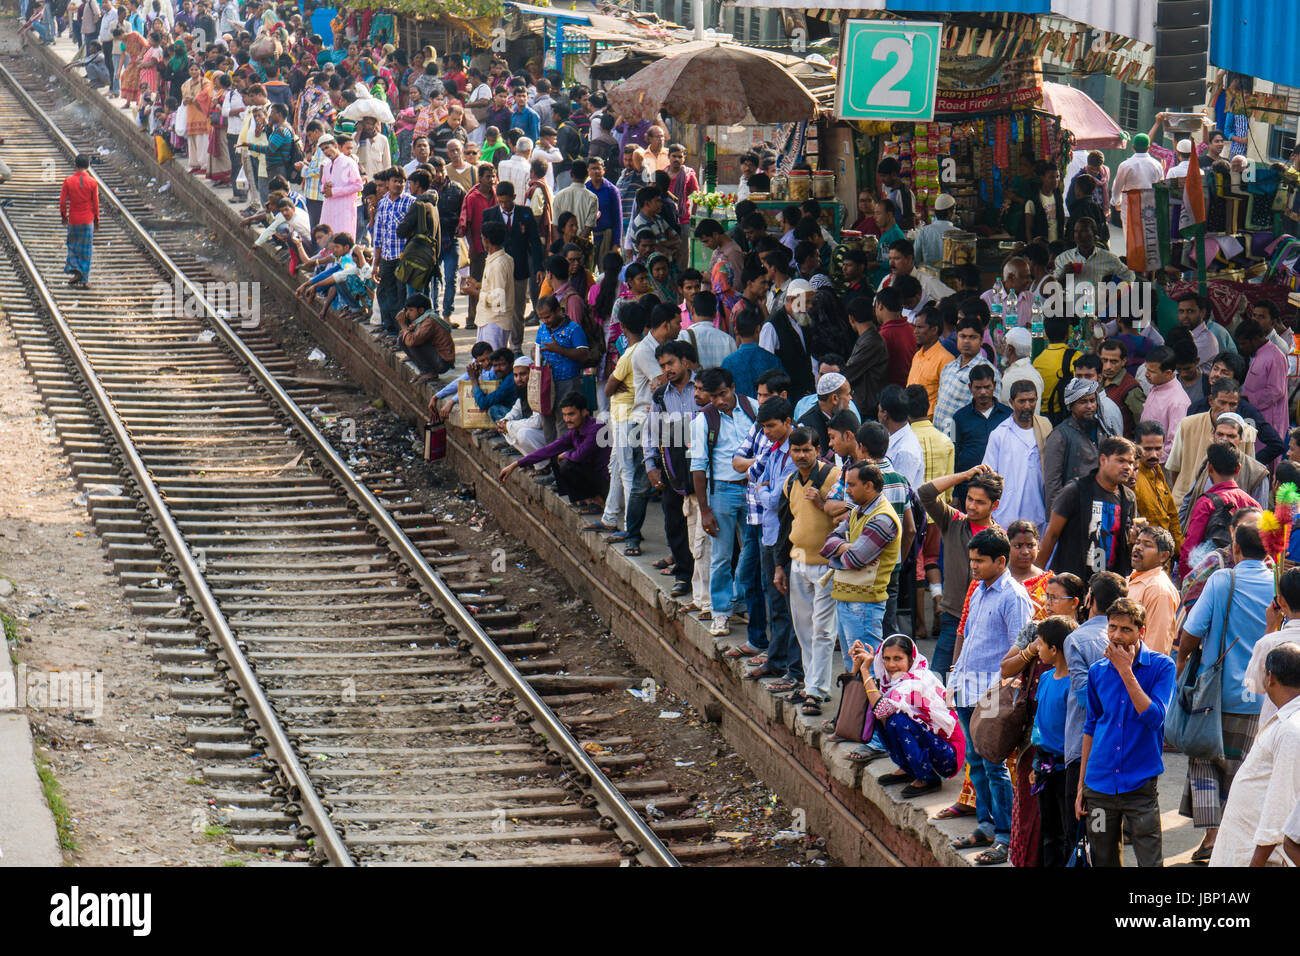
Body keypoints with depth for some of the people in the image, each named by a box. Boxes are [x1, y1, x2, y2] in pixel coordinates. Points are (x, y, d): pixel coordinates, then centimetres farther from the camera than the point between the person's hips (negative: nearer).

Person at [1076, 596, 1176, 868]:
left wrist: (1126, 671, -18)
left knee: (1150, 860, -8)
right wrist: (1081, 786, 15)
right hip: (1100, 783, 4)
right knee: (1103, 861, 10)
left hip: (1140, 783, -4)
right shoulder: (1098, 672, 7)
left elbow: (1154, 717, -18)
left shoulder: (1161, 667, -5)